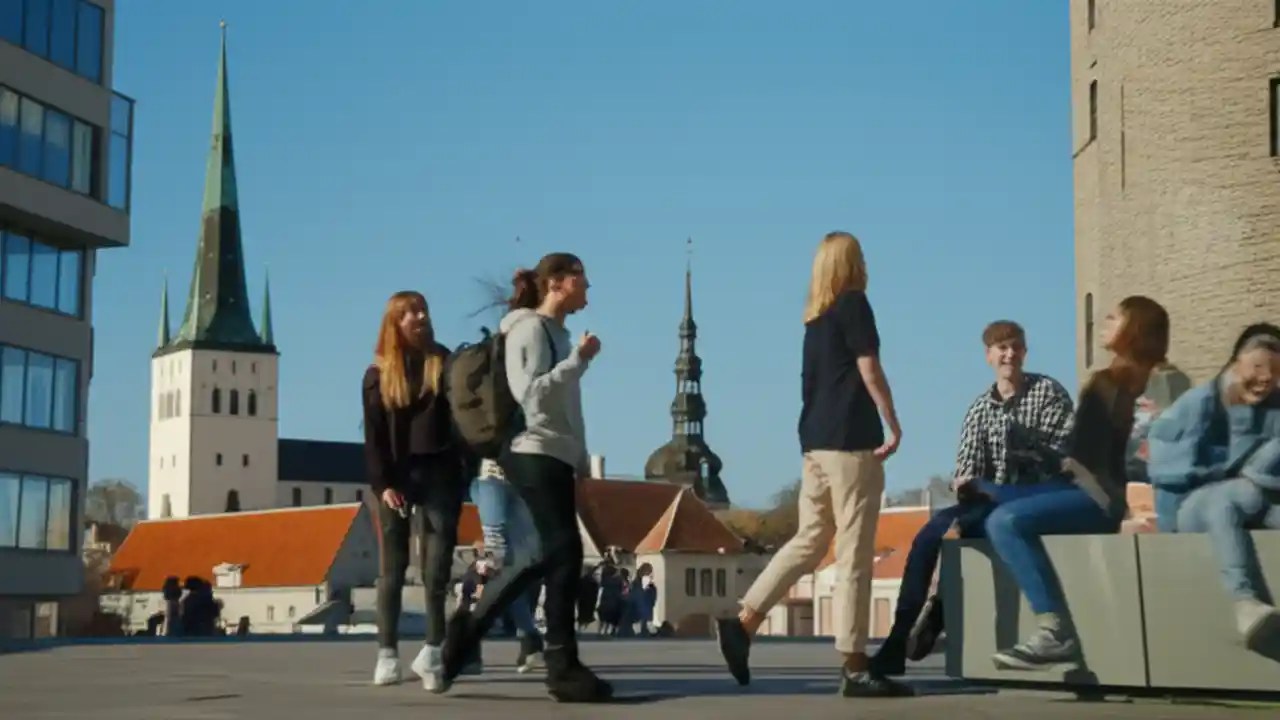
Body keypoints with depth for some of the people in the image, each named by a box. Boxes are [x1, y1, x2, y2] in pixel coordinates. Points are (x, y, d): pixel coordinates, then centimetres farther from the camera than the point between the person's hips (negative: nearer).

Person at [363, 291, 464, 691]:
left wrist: (467, 469, -7)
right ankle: (387, 654, 4)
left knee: (437, 564, -8)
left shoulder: (444, 363, 7)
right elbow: (373, 436, 2)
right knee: (393, 565, 3)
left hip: (439, 473, 0)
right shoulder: (378, 374, 6)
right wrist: (382, 484, -8)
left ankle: (434, 651, -8)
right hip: (396, 478, 0)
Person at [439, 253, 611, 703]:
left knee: (552, 553, 9)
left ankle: (471, 625, 17)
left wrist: (582, 463, 20)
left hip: (555, 457, 10)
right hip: (535, 453, -10)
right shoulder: (530, 328, -7)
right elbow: (529, 393, -20)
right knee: (565, 551, -11)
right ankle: (563, 666, -7)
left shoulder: (557, 332, 20)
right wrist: (579, 360, -17)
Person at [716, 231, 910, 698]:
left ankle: (744, 623, 3)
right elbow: (869, 370, -10)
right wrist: (894, 425, -8)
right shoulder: (854, 304, -4)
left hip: (815, 441, 8)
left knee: (809, 540, 12)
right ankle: (855, 668, -5)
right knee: (854, 553, -6)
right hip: (851, 441, -8)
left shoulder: (814, 317, 17)